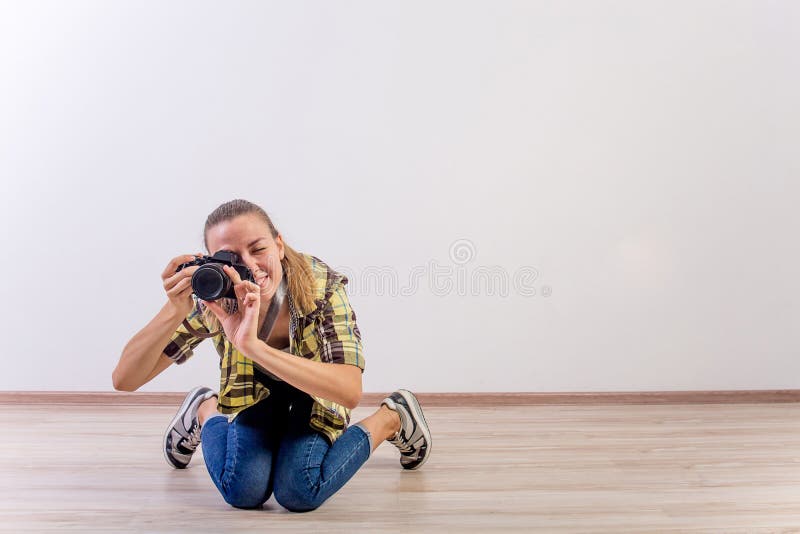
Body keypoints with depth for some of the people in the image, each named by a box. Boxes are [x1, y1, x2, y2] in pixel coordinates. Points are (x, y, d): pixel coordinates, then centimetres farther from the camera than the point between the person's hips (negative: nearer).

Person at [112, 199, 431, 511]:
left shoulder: (322, 287, -37)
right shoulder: (212, 299, -30)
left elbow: (351, 391, -48)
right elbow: (124, 380, -30)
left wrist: (253, 346, -57)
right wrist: (174, 311, -48)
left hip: (317, 386, -2)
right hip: (256, 384, 2)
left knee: (299, 493, -22)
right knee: (243, 492, -18)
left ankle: (391, 418, 2)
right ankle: (203, 410, 14)